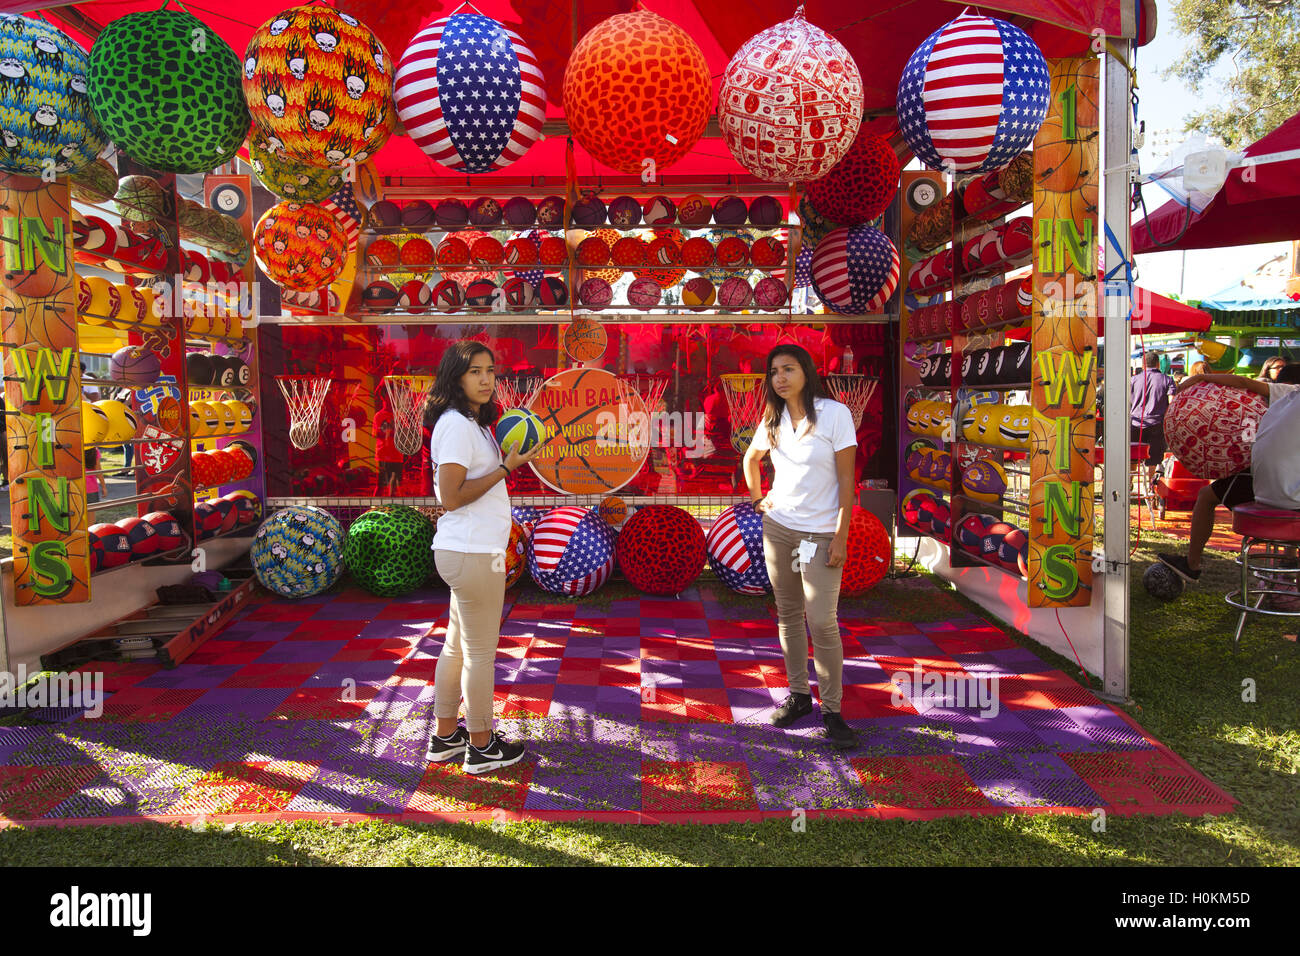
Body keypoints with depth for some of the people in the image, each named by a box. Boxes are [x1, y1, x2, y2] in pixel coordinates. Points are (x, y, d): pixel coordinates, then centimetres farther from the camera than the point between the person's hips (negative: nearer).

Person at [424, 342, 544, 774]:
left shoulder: (471, 422, 15)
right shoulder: (456, 423, -16)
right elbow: (451, 496, -20)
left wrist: (508, 457, 9)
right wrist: (506, 467, -18)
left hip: (467, 551, 10)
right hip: (473, 554, -10)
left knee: (457, 646, 17)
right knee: (481, 652, 2)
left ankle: (444, 736, 29)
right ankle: (482, 746, 15)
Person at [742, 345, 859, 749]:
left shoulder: (834, 413, -10)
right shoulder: (773, 421, 5)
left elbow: (846, 479, -11)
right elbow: (751, 459, 25)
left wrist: (841, 536, -14)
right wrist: (757, 499, 13)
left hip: (819, 533, -5)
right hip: (777, 527, 5)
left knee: (822, 622, -9)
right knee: (788, 614, 11)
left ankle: (832, 708, 3)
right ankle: (798, 694, 24)